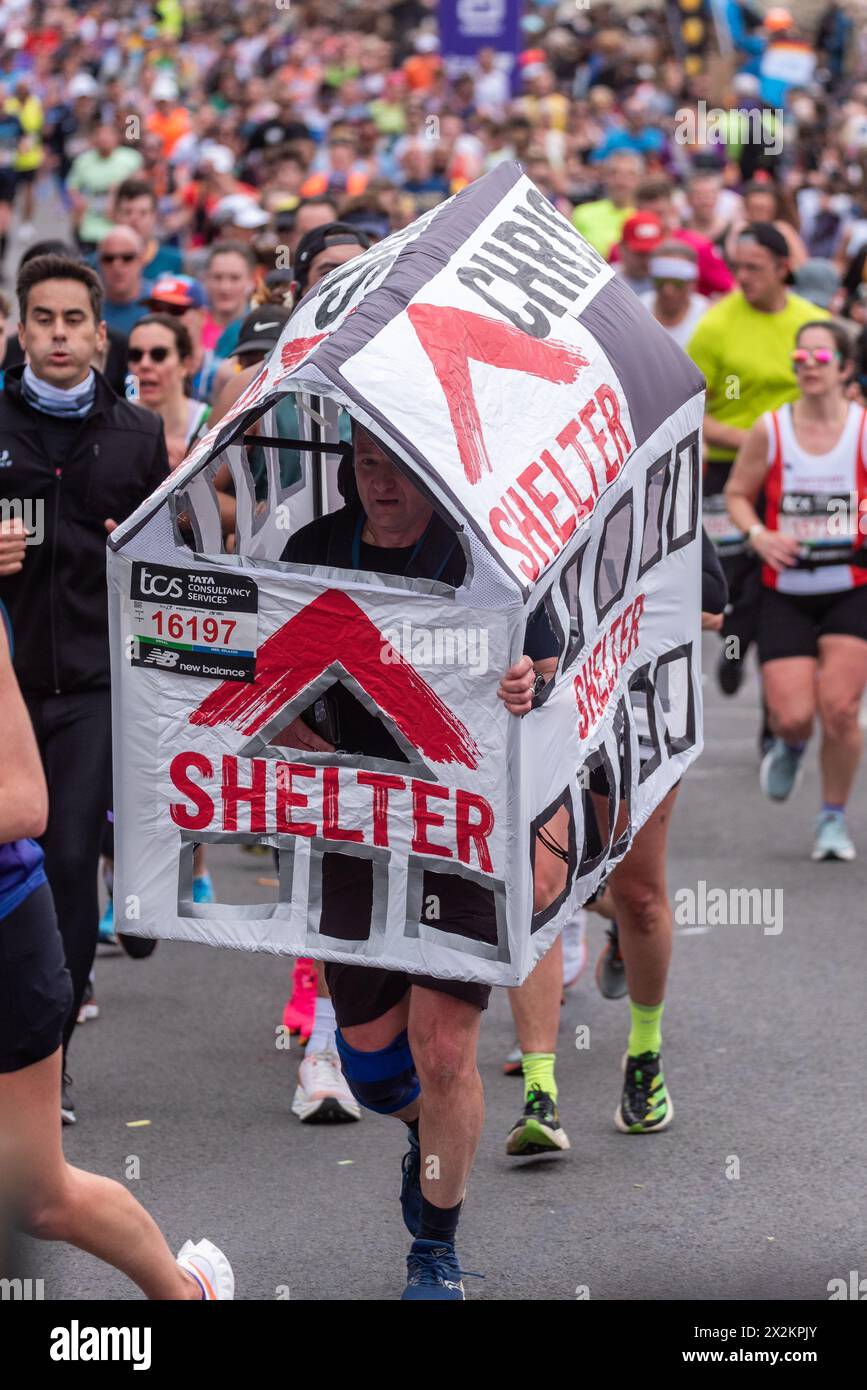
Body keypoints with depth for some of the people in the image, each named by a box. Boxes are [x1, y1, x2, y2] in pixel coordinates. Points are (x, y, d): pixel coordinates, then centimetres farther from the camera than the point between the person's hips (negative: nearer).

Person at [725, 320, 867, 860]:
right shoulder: (770, 430, -3)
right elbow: (737, 493, 8)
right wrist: (758, 534, -10)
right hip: (785, 592, 1)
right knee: (793, 715, -8)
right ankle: (791, 747, 33)